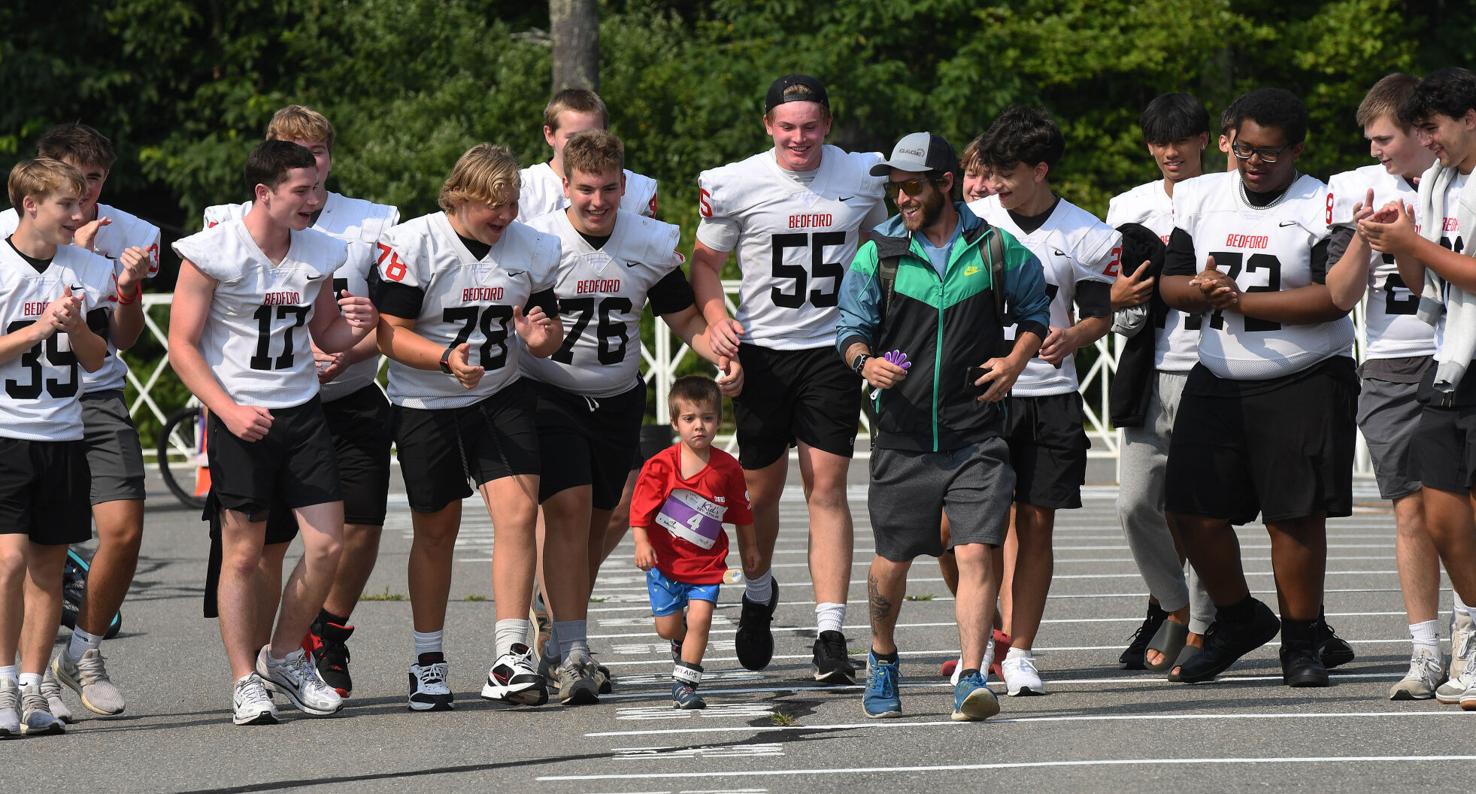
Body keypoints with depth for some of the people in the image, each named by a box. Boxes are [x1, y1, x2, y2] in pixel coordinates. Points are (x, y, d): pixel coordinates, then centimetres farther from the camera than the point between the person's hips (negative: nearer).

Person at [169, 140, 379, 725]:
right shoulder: (212, 253, -10)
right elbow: (182, 345, -8)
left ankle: (284, 657, 19)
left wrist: (356, 327, -5)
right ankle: (245, 682, 9)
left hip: (302, 409, 5)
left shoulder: (319, 254, 7)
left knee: (327, 546, -1)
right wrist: (230, 411, -17)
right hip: (239, 416, -5)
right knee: (242, 553, -2)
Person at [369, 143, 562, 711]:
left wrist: (543, 338, -14)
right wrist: (446, 358, -30)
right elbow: (390, 334, -14)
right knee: (436, 532, 7)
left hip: (503, 398, 2)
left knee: (518, 513, -16)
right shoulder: (412, 244, -13)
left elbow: (551, 330, 10)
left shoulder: (533, 248, 0)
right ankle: (428, 663, 23)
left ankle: (510, 661, -15)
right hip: (426, 407, -2)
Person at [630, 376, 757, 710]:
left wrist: (749, 546, 18)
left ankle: (684, 683, -3)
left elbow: (742, 511, 11)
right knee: (667, 628, 7)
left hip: (705, 562, 0)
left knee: (699, 619, -13)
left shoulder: (727, 468, -4)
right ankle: (682, 641, 43)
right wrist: (642, 543, -21)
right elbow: (640, 506, -10)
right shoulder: (661, 465, -12)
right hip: (664, 558, 0)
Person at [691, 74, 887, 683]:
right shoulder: (734, 186, -5)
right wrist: (717, 319, -9)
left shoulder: (863, 177, -1)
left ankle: (831, 637, -9)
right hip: (761, 351, 0)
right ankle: (758, 593, 37)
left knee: (826, 487, -7)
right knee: (761, 485, 8)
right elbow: (706, 259, 6)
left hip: (833, 348, 0)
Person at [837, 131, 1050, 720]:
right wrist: (865, 362, -15)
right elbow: (851, 328, 7)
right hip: (903, 437, 1)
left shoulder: (997, 250, 2)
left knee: (976, 552, -14)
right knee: (892, 561, 9)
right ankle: (882, 658, 35)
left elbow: (1034, 309, 17)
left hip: (976, 435, -1)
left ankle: (972, 679, -16)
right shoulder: (877, 256, 2)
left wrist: (1015, 362, 0)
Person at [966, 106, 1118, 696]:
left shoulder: (1086, 236, 1)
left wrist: (1072, 338, -13)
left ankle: (1019, 652, 7)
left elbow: (1100, 314, 6)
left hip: (1048, 394, 0)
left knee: (1035, 521, 0)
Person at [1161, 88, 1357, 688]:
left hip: (1303, 386, -5)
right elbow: (1171, 282, 11)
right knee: (1193, 510, 1)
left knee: (1296, 515, -4)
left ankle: (1302, 640, 10)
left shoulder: (1323, 207, -7)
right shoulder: (1200, 199, 10)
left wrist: (1240, 301, -18)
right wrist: (1200, 291, -13)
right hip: (1218, 384, 5)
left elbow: (1333, 298, -17)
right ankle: (1238, 618, 23)